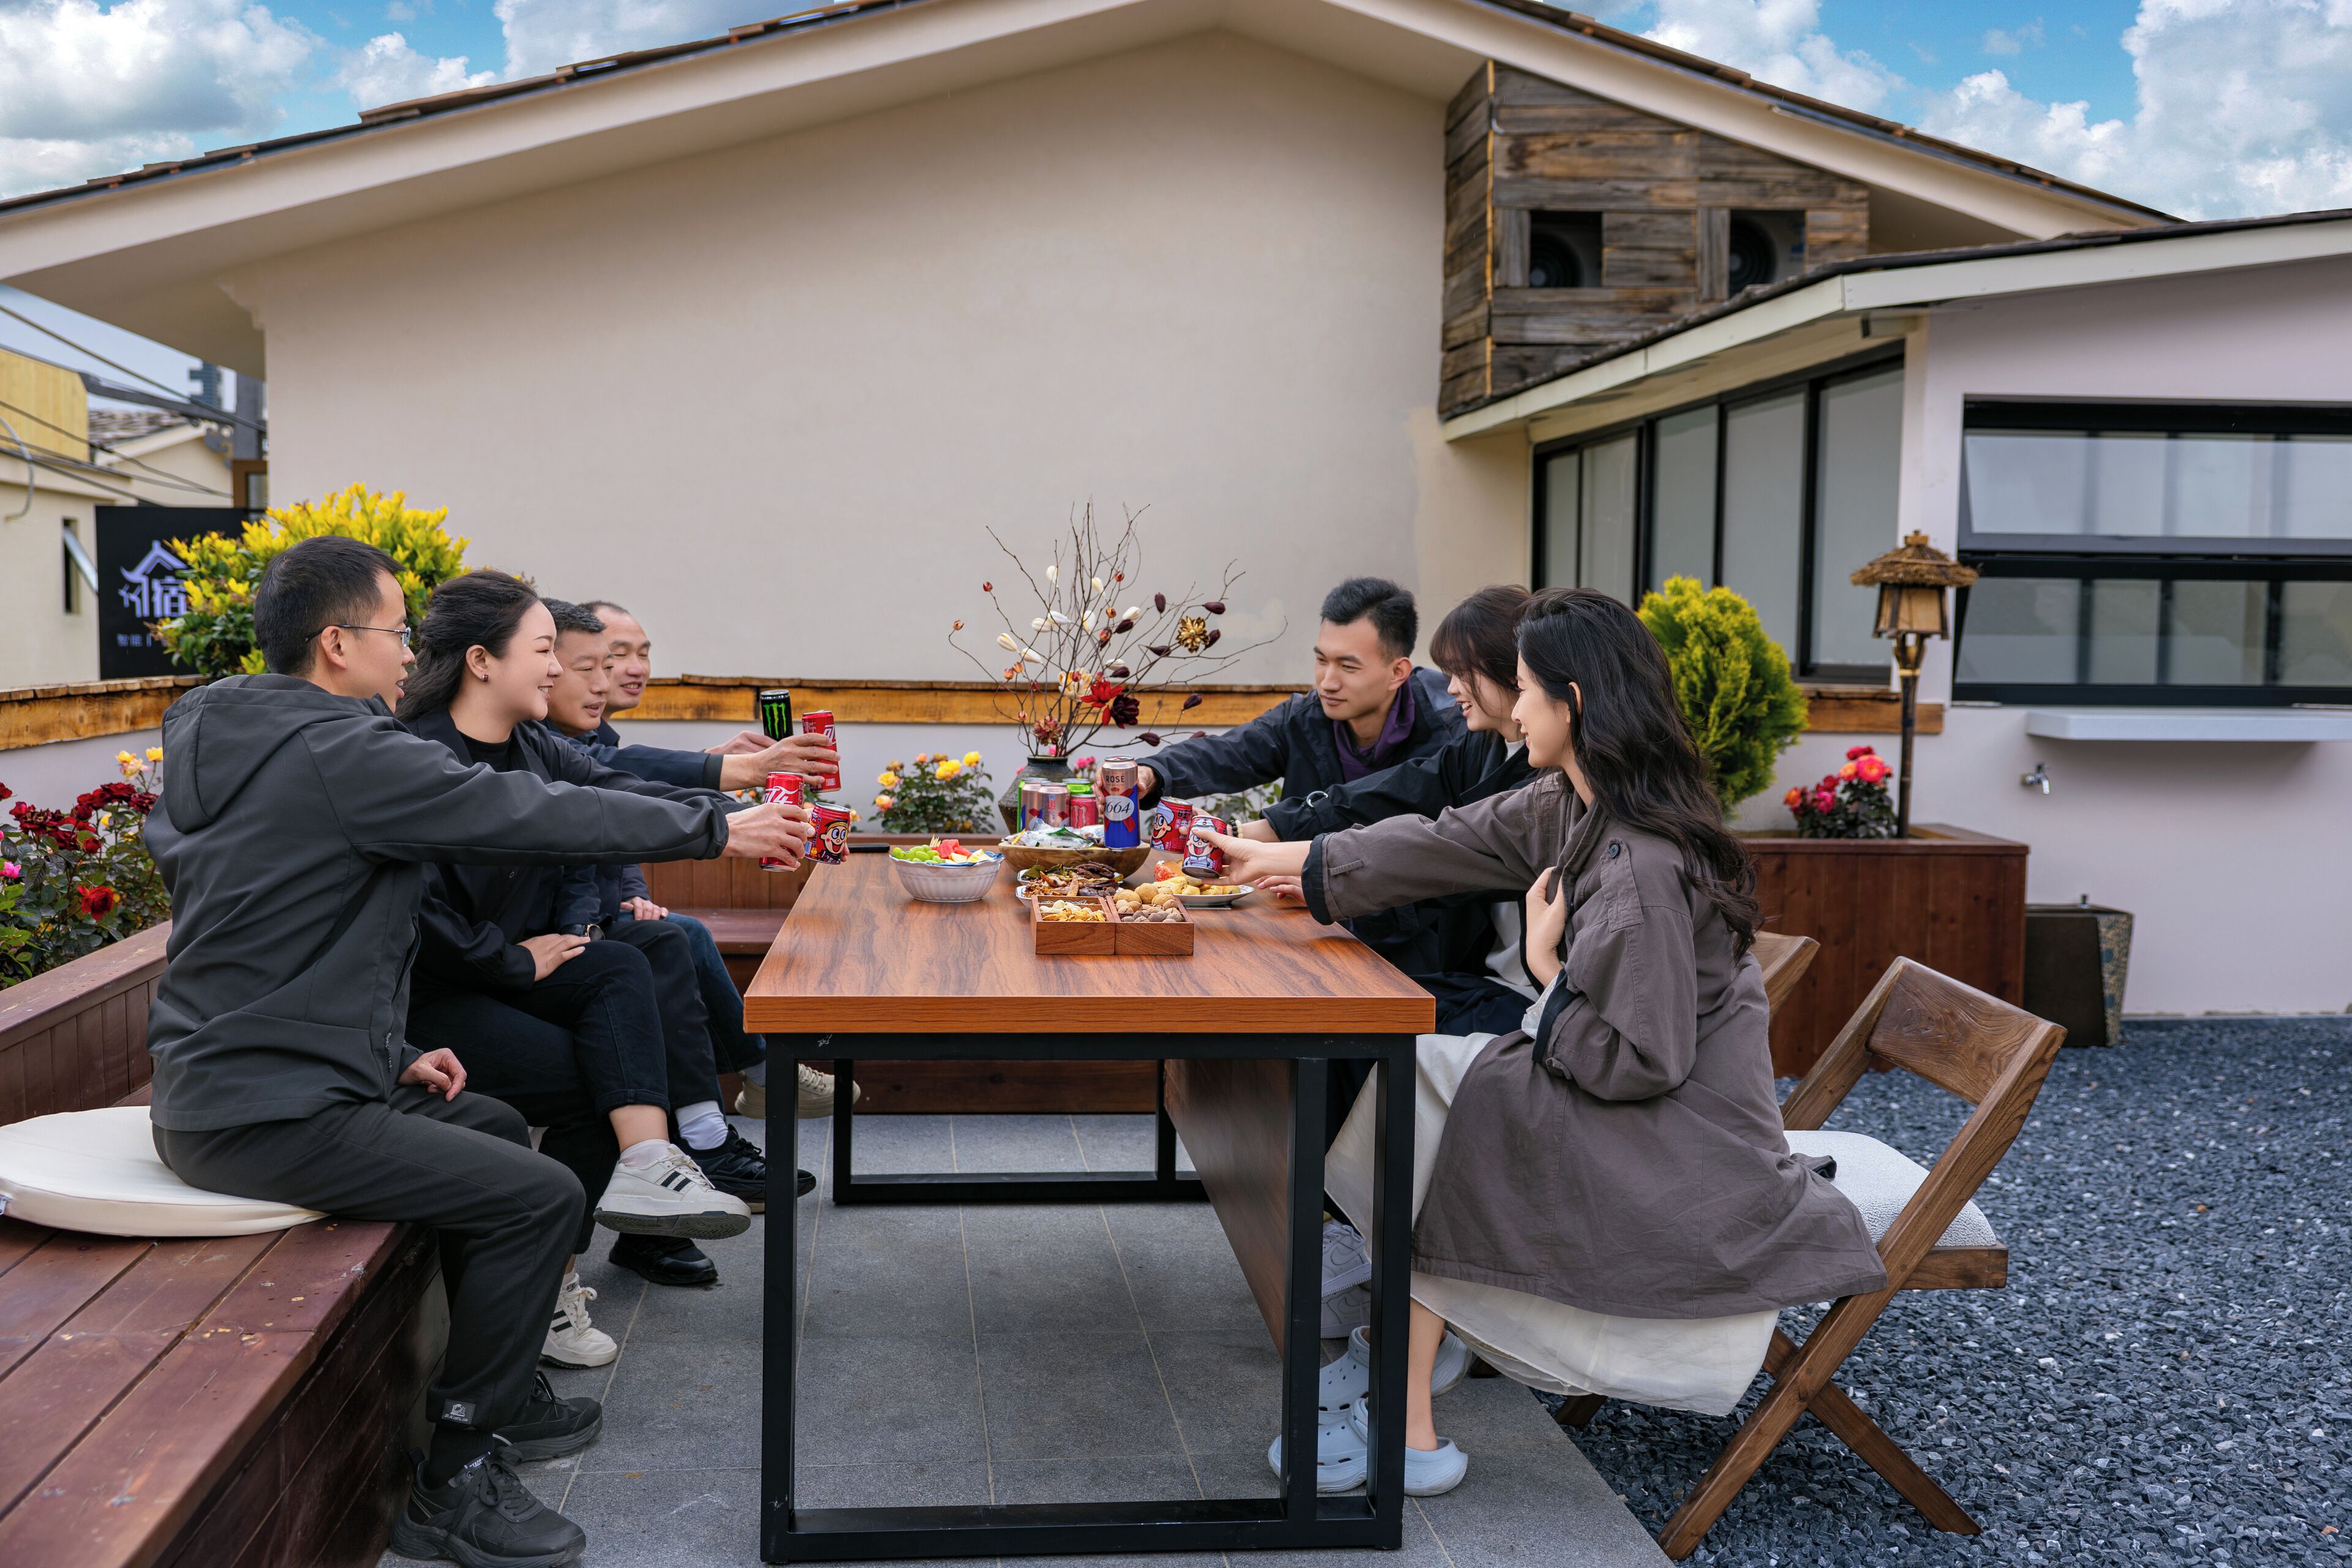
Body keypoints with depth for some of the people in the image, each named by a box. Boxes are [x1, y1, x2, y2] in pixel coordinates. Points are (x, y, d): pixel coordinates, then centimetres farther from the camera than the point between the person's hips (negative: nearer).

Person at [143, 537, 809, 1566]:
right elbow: (528, 817, -17)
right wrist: (716, 829, -7)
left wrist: (390, 1055, 16)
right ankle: (451, 1483, -2)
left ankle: (499, 1393, 31)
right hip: (268, 1119, -11)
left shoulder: (227, 741, 14)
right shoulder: (342, 752, -18)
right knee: (542, 1196, -14)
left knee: (498, 1132, 23)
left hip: (221, 1081, 11)